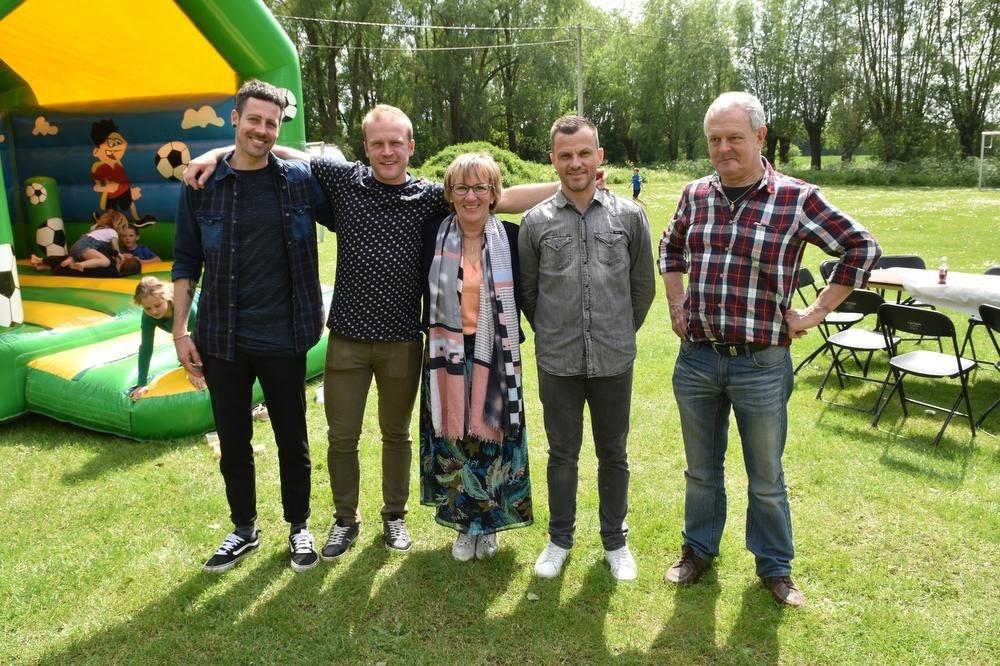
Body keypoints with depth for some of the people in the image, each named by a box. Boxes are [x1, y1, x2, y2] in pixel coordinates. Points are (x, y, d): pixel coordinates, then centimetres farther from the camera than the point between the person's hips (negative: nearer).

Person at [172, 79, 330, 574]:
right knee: (232, 441, 14)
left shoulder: (300, 180, -3)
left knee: (291, 439, 12)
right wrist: (180, 330, 0)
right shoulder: (203, 185, -1)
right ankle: (244, 529, 34)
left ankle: (299, 528, 32)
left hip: (283, 338, -1)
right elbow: (186, 263, 4)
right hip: (221, 339, 1)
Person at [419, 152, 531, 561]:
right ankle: (464, 523, 26)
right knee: (452, 439, 8)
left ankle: (490, 523, 28)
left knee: (492, 436, 8)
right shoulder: (434, 238, -1)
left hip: (495, 358, -1)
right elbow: (427, 296, 5)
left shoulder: (511, 239, -3)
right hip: (448, 357, 1)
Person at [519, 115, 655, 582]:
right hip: (558, 364, 0)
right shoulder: (537, 221, -1)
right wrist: (554, 335, 11)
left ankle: (615, 540, 33)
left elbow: (643, 286, 8)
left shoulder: (629, 216, -1)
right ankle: (560, 539, 32)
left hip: (614, 361, 0)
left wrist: (620, 333, 12)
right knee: (562, 454, 13)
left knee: (613, 455, 14)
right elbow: (527, 290, 8)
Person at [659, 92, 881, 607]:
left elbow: (862, 249, -3)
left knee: (766, 479, 14)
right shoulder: (696, 195, 3)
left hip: (761, 365, -3)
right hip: (696, 359, 3)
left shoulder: (796, 198, -9)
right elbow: (670, 248, 21)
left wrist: (815, 313, -5)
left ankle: (774, 567, 34)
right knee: (701, 470, 19)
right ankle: (698, 550, 39)